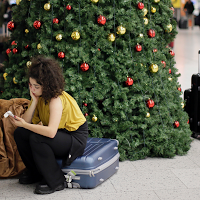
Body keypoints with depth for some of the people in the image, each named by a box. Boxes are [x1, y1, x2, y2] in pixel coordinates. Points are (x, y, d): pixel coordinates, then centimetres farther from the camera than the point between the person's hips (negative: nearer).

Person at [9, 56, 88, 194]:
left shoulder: (56, 100, -27)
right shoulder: (40, 96, -1)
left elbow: (51, 132, -39)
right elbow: (26, 121, -11)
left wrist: (25, 125, -35)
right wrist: (34, 101, -20)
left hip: (76, 138, -8)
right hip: (60, 134, 8)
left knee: (36, 139, -31)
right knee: (20, 133, -7)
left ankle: (56, 182, -15)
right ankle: (35, 172, 13)